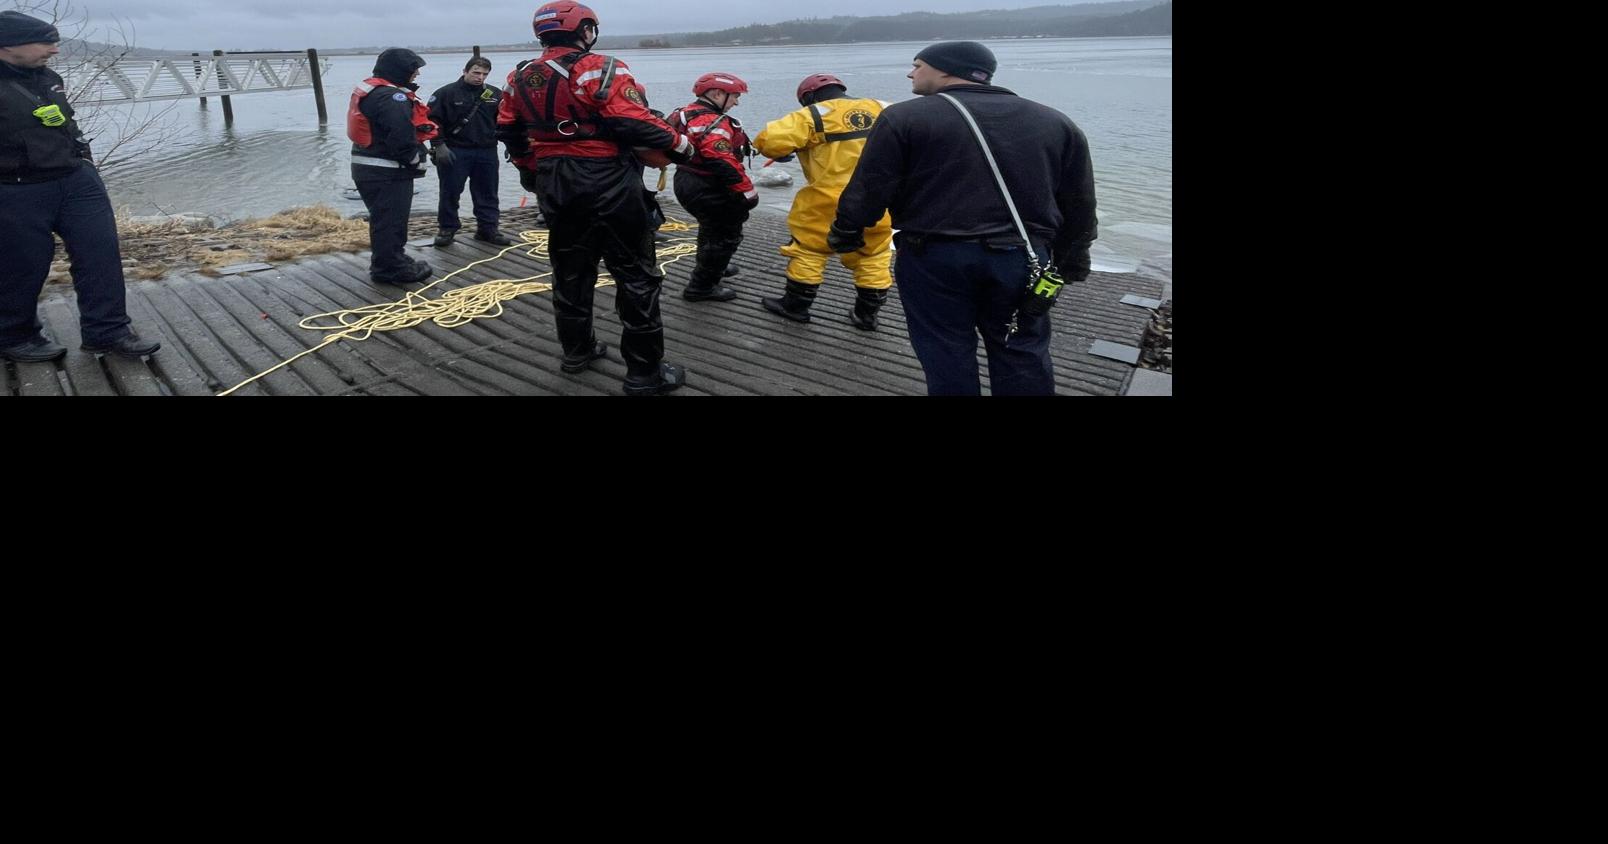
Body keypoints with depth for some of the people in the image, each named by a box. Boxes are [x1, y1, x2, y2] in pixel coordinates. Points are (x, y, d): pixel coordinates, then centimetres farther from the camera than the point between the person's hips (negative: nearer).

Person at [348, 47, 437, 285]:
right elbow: (402, 138, -25)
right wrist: (415, 160, -10)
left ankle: (393, 261, 29)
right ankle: (390, 267, 3)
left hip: (369, 168, 10)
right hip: (387, 173, -10)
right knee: (390, 219, -3)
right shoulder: (392, 98, -20)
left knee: (386, 218, 18)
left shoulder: (372, 91, 14)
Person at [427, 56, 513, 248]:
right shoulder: (446, 93, -4)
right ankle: (447, 229, 13)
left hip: (487, 153, 3)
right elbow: (433, 120, -6)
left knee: (487, 194, 7)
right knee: (450, 192, 3)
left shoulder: (495, 94, 6)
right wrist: (439, 145, -13)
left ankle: (488, 228, 17)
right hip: (454, 152, -3)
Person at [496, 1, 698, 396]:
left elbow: (508, 132, 16)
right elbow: (635, 123, -21)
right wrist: (682, 147, -8)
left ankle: (577, 350, 32)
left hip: (554, 186, 7)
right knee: (636, 276, 0)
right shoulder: (602, 70, -13)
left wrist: (532, 170, 30)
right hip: (608, 184, -7)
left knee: (570, 271, 21)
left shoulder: (522, 78, 8)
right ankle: (645, 373, 2)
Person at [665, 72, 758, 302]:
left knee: (711, 227, 30)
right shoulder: (712, 123, -23)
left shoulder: (686, 113, 9)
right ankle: (702, 287, 7)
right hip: (708, 191, -10)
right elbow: (724, 163, -32)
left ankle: (709, 268, 50)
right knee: (727, 236, 2)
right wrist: (748, 192, -26)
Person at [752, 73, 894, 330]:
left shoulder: (813, 116, -5)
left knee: (809, 249, 14)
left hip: (830, 201, -3)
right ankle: (867, 314, 22)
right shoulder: (882, 109, 8)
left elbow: (770, 140, -13)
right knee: (873, 257, 16)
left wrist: (781, 153, 8)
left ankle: (795, 305, 23)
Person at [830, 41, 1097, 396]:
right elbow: (1079, 204, 13)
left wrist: (845, 233, 11)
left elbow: (868, 190, -4)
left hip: (933, 255, -3)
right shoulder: (1055, 123, 10)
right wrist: (1072, 263, 22)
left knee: (947, 352, 8)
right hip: (1022, 257, 3)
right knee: (1022, 352, 13)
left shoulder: (904, 118, -4)